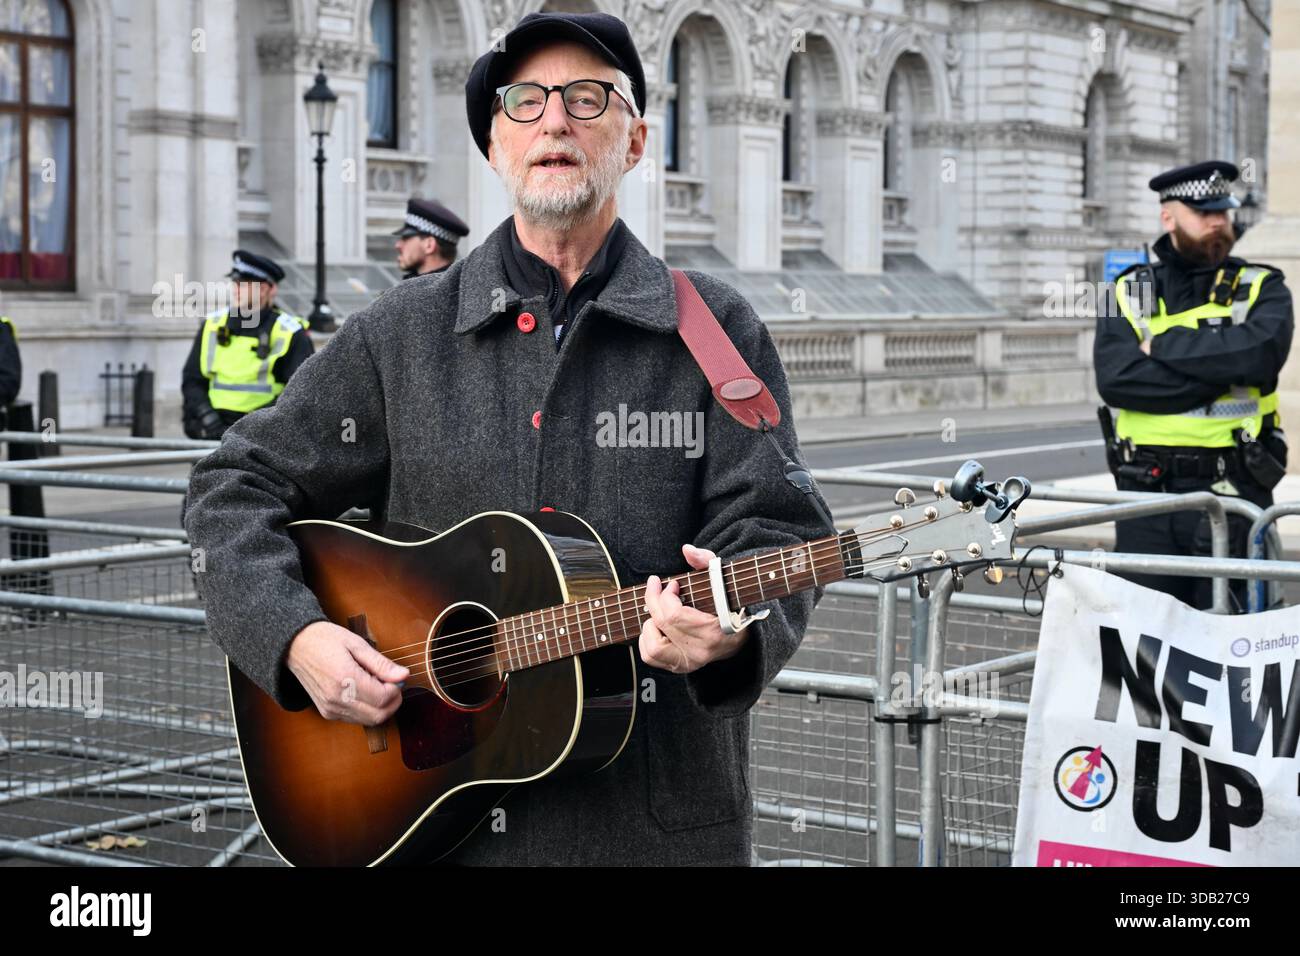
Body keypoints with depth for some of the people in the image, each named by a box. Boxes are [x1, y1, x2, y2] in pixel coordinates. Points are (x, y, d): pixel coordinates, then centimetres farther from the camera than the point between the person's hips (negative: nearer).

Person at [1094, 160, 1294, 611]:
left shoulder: (1261, 287, 8)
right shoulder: (1130, 291, 10)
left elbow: (1262, 352, -15)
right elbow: (1115, 378, -8)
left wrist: (1164, 347, -9)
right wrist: (1223, 374, -12)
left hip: (1232, 491, -1)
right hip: (1147, 493, 1)